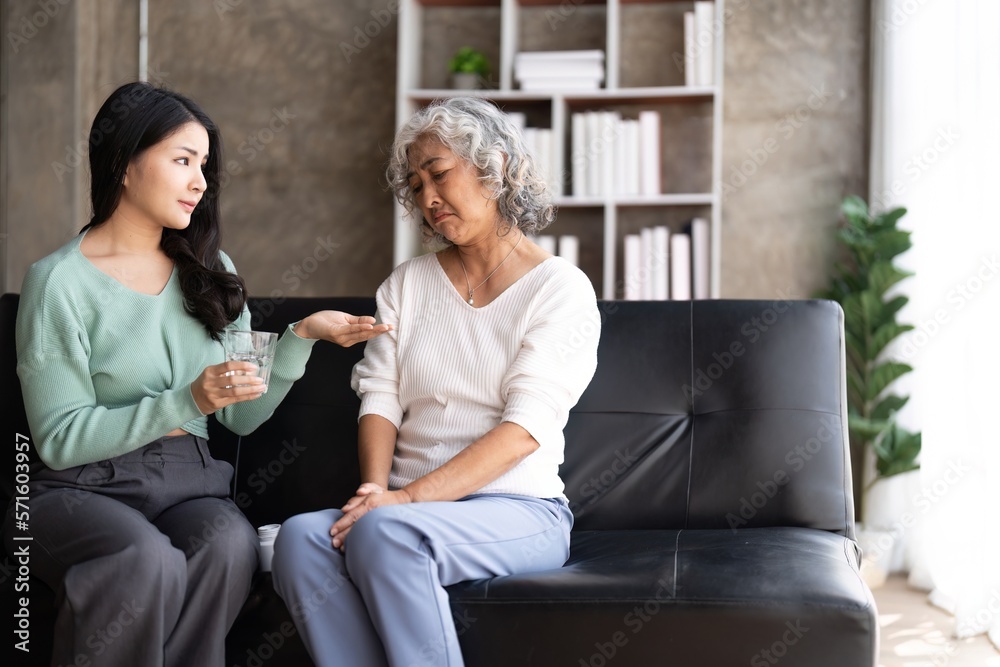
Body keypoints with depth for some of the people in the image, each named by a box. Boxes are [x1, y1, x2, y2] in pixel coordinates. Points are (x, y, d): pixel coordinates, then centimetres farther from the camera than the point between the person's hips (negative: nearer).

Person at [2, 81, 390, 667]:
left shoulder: (210, 273, 13)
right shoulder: (59, 282, -4)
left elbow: (244, 416, 9)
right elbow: (60, 438, -10)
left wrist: (303, 336, -4)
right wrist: (187, 403, -19)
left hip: (189, 484, 4)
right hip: (86, 487, -4)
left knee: (231, 544, -31)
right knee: (147, 558, -36)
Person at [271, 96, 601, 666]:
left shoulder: (562, 290, 0)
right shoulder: (407, 284, 17)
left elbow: (525, 428, -11)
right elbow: (380, 399, 7)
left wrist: (407, 497, -21)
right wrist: (375, 489, -14)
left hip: (519, 508, -4)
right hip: (411, 505, 5)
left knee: (384, 532, -35)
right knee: (301, 539, -27)